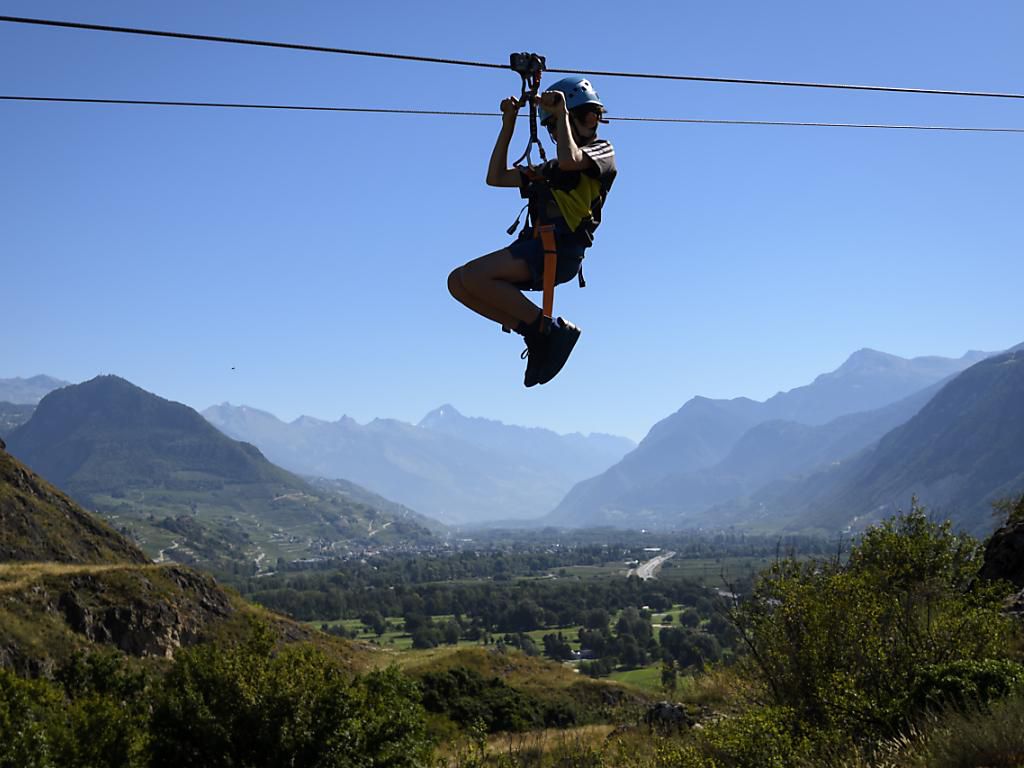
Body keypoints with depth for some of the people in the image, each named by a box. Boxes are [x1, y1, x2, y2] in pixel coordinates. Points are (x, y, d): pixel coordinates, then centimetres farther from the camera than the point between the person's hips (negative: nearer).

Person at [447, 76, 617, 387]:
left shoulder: (602, 151, 6)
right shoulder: (548, 169, 31)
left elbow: (569, 160, -18)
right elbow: (495, 178, 31)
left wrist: (562, 112, -5)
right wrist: (508, 125, 28)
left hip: (562, 250, -9)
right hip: (538, 248, 9)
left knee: (473, 275, -23)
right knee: (458, 282, -1)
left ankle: (548, 328, -15)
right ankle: (537, 335, -3)